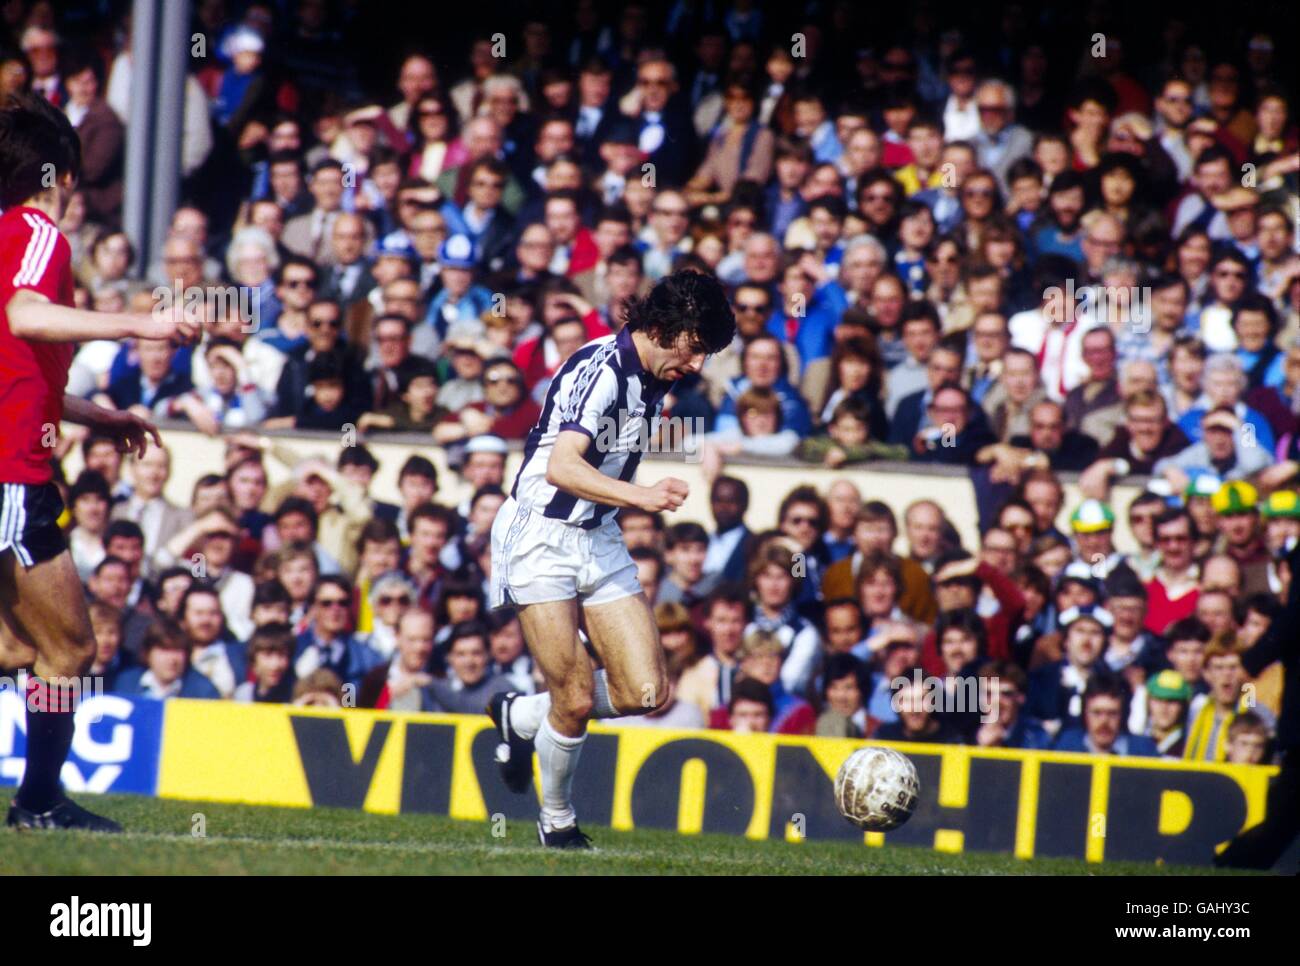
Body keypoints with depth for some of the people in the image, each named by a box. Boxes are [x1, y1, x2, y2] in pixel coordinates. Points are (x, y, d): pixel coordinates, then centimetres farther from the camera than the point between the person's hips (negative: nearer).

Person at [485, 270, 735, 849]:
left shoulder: (652, 377, 7)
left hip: (599, 540, 8)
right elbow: (561, 467, -32)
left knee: (647, 693, -4)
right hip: (540, 539, -8)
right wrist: (642, 496, -43)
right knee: (576, 702, -10)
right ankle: (556, 822, 15)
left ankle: (521, 718, 20)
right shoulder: (601, 368, -20)